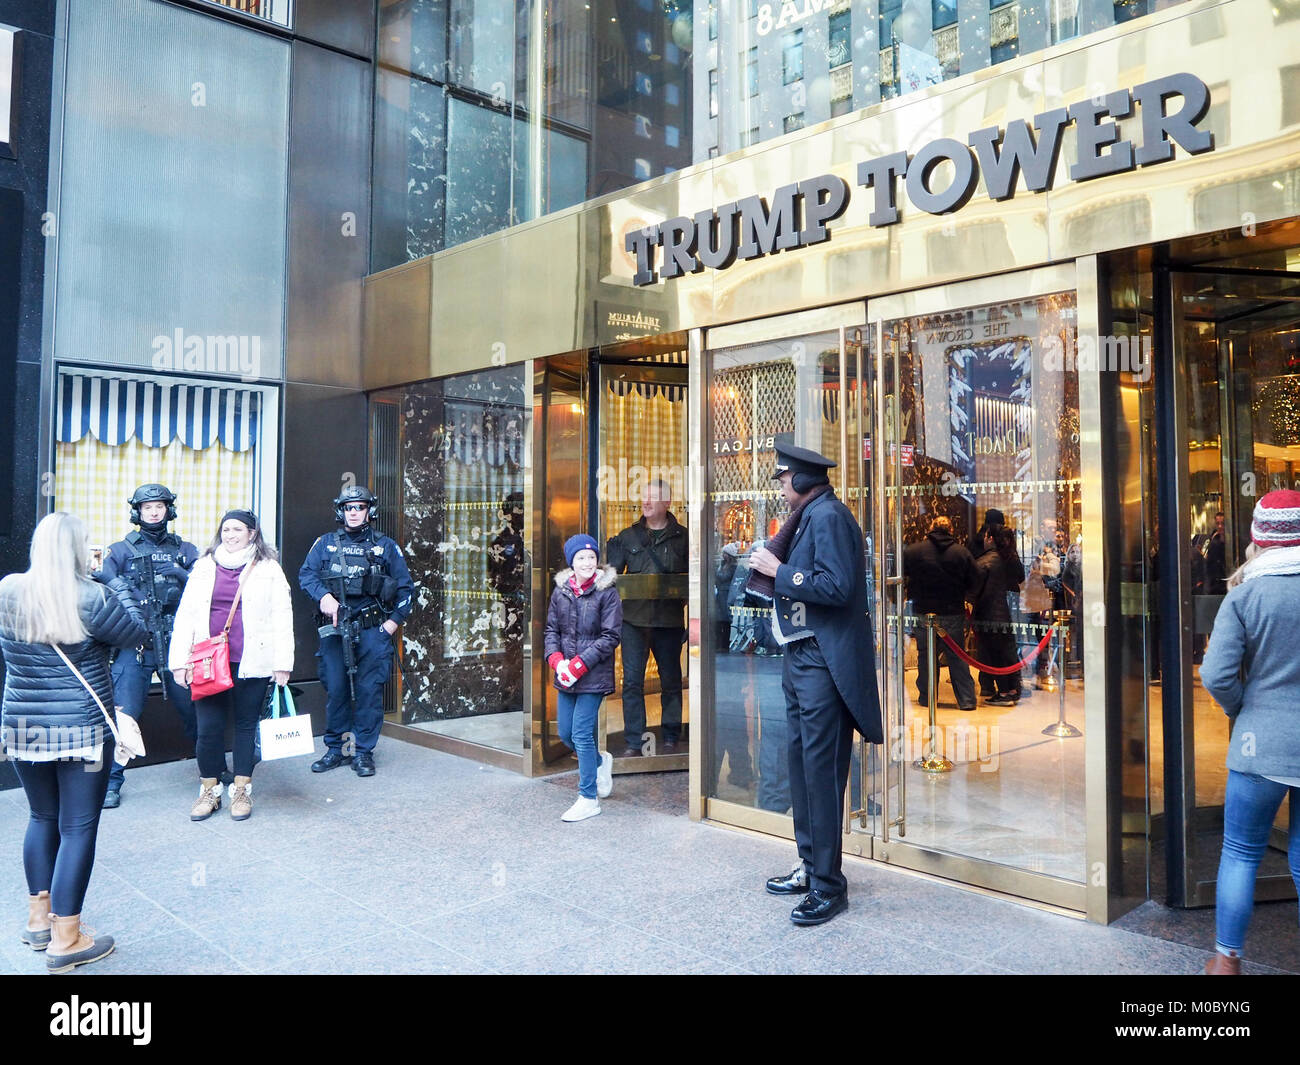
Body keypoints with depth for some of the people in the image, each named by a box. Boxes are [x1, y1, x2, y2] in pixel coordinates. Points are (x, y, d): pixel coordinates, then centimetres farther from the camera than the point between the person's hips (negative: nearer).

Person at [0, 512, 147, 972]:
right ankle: (65, 941, 8)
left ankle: (39, 918, 32)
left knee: (42, 818, 21)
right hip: (82, 729, -5)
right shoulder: (91, 598, -17)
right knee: (78, 828, 3)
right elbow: (136, 633, -3)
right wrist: (120, 588, 10)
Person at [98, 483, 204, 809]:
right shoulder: (122, 550, 6)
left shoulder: (185, 550, 12)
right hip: (134, 646, -2)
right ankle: (112, 782, 11)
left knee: (194, 709, 10)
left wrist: (180, 574, -13)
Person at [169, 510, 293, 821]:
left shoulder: (268, 569, 4)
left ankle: (242, 790, 20)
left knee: (246, 725, 7)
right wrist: (180, 660, 4)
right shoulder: (204, 566, 11)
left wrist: (282, 662, -4)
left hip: (251, 663, -2)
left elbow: (282, 617, 1)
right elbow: (185, 614, 11)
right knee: (208, 727, 2)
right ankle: (209, 790, 20)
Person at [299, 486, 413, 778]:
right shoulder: (326, 544, 12)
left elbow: (405, 587, 10)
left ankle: (363, 752, 10)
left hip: (373, 631, -1)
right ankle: (334, 749, 19)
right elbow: (306, 574, 1)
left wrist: (393, 621, 1)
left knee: (369, 691, 0)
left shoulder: (385, 546, 10)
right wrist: (323, 596, -17)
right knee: (335, 690, 6)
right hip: (334, 630, 1)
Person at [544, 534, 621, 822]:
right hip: (565, 678, 6)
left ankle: (589, 798, 9)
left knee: (581, 734, -5)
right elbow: (551, 629, 10)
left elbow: (610, 637, -12)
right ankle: (601, 761, 41)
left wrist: (578, 665, -16)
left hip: (593, 676, -6)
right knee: (565, 733, 12)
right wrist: (557, 660, -8)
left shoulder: (607, 592, -9)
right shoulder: (560, 591, 6)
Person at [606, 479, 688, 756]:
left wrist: (686, 597, -8)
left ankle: (670, 738, 21)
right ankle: (632, 742, 7)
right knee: (632, 681, -1)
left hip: (669, 619, -1)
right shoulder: (628, 536, 11)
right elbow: (612, 572, 12)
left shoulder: (682, 537, 5)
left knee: (671, 681, 8)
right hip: (634, 618, 1)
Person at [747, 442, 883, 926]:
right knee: (801, 763, 15)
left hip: (823, 663, -10)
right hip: (800, 656, 10)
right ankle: (810, 865, 28)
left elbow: (836, 586, -23)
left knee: (821, 769, -5)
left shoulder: (828, 515, -13)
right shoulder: (806, 517, 17)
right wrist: (768, 563, 4)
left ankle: (829, 886, 4)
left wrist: (779, 571, -15)